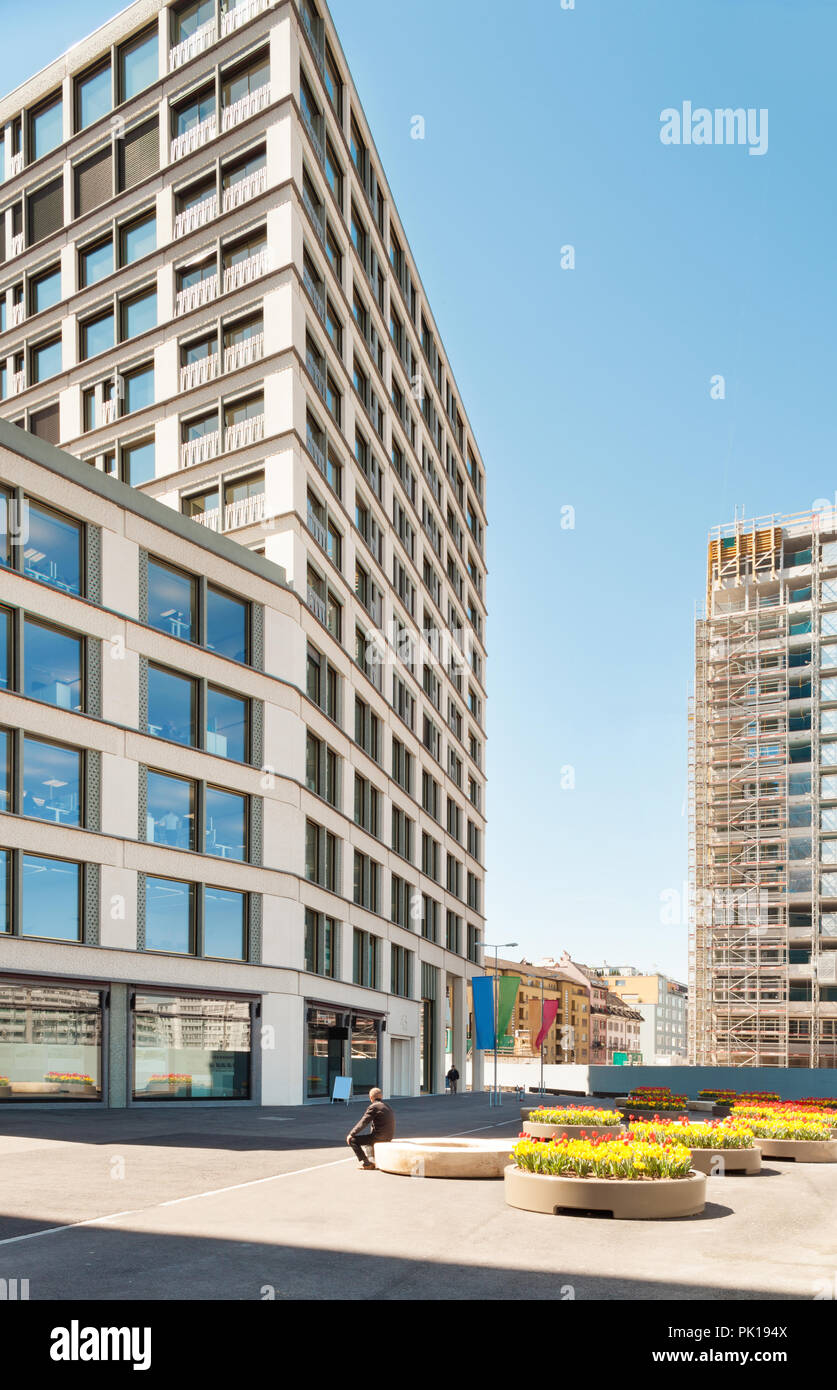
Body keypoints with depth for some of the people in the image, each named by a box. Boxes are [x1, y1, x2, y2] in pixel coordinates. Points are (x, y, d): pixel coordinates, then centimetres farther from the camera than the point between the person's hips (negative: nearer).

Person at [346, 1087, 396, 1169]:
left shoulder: (373, 1107, -11)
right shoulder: (387, 1107, 16)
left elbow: (363, 1123, -15)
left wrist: (351, 1134, -11)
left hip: (379, 1137, -9)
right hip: (388, 1137, 9)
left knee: (352, 1140, -6)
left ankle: (365, 1163, -6)